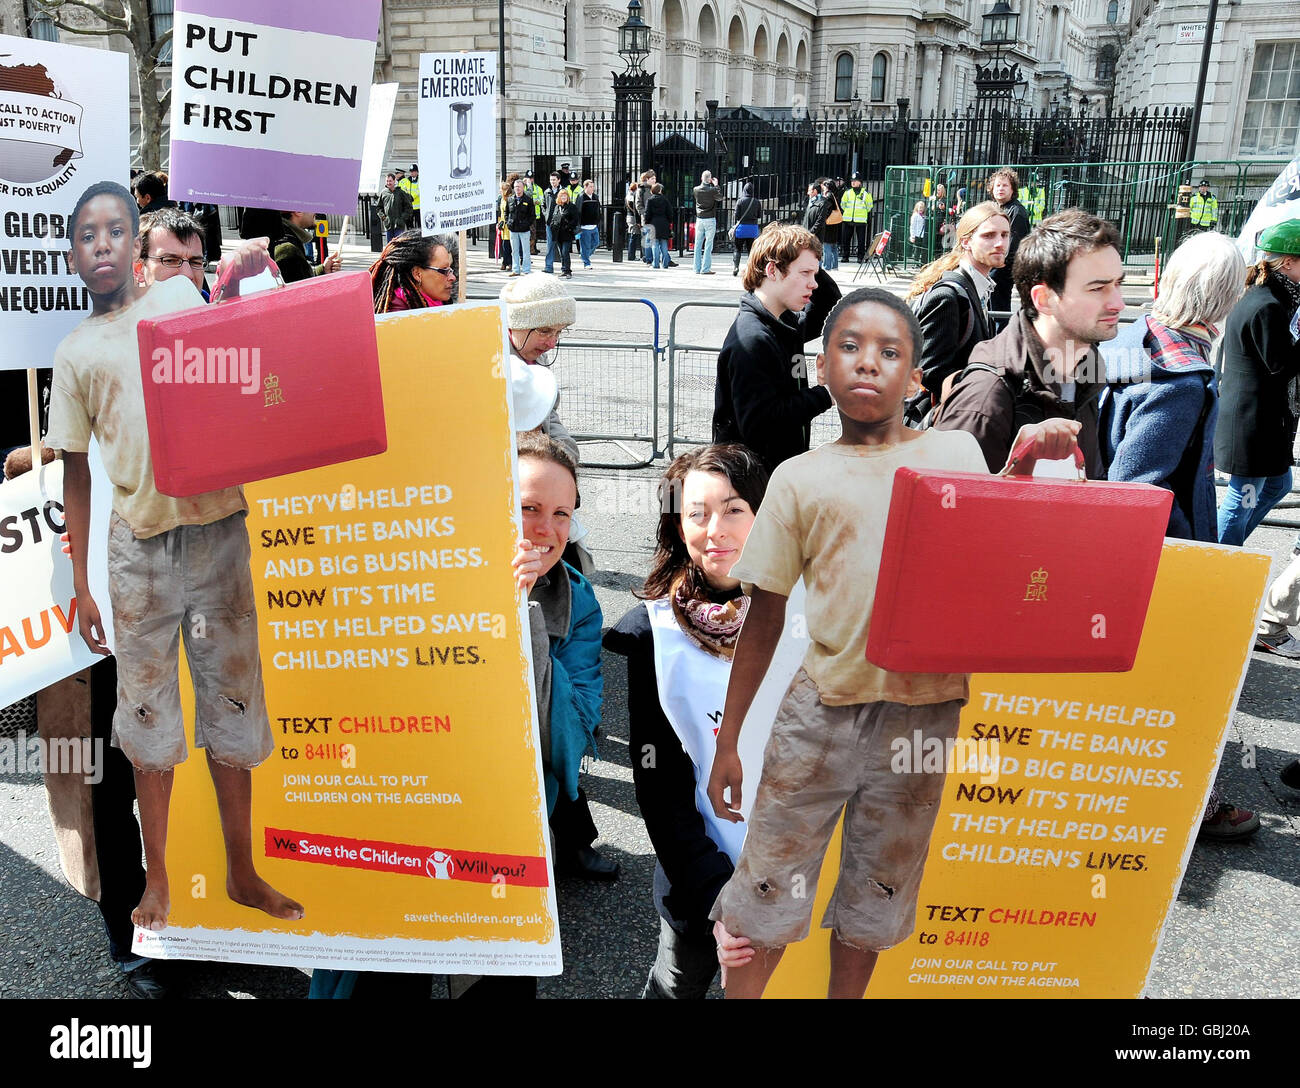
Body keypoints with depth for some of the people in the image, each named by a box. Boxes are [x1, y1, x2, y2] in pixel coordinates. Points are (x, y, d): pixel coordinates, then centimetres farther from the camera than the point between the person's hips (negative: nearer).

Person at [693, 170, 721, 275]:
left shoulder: (696, 189, -2)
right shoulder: (712, 190, -12)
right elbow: (720, 197, 6)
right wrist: (716, 185, 13)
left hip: (699, 219, 4)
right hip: (710, 219, -4)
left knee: (698, 244, 8)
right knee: (708, 245, -2)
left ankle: (697, 268, 9)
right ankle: (705, 269, -5)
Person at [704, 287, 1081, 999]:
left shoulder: (957, 454, 8)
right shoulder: (800, 478, 5)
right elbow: (765, 616, 6)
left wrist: (1029, 467, -9)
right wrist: (727, 741, 6)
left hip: (923, 712, 1)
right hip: (823, 705, -1)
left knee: (876, 895, 17)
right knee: (768, 889, 5)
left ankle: (845, 995, 38)